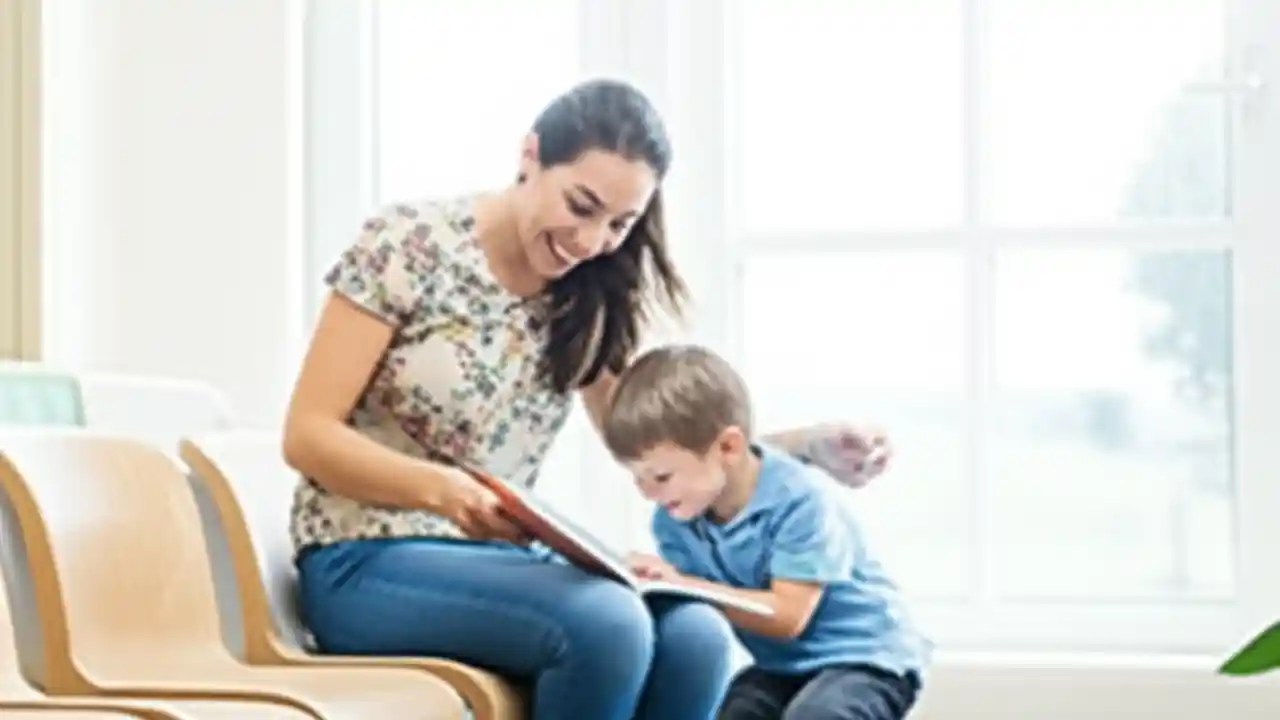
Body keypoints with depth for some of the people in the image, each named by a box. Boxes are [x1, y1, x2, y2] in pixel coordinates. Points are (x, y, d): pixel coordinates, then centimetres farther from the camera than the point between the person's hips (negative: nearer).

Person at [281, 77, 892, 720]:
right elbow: (307, 436, -10)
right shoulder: (409, 243, -8)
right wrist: (442, 489, -28)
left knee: (696, 636, -26)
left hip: (489, 563, 5)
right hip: (366, 566, -5)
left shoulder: (586, 304, 9)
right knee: (605, 623, -33)